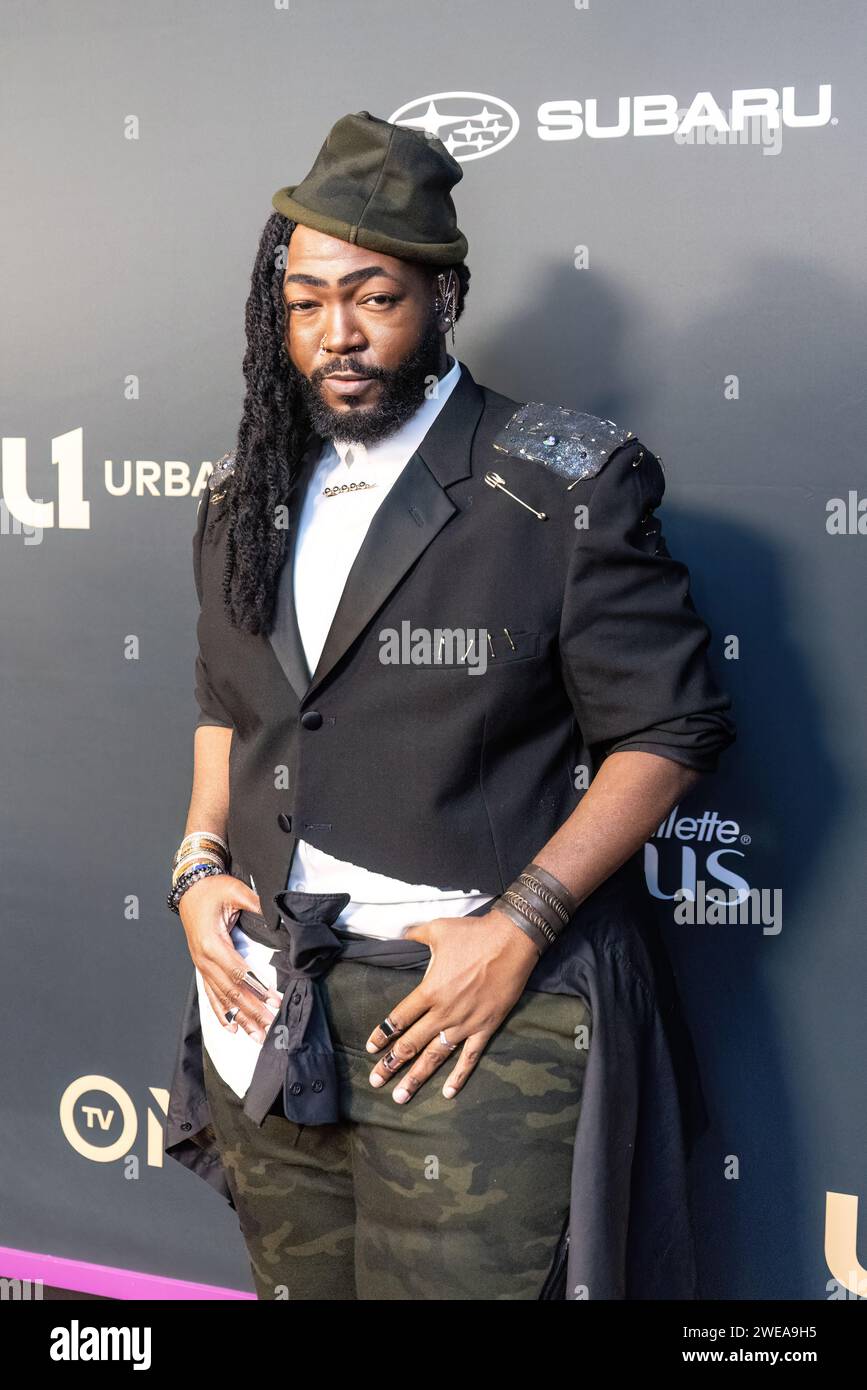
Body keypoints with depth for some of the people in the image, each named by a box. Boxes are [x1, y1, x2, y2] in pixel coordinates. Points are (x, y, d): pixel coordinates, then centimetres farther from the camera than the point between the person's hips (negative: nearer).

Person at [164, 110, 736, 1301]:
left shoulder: (568, 488, -9)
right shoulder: (246, 496, 9)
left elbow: (667, 732, -10)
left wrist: (516, 929, -17)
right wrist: (200, 866, 3)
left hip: (483, 1017, -5)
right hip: (264, 998, 6)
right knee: (296, 1280, 19)